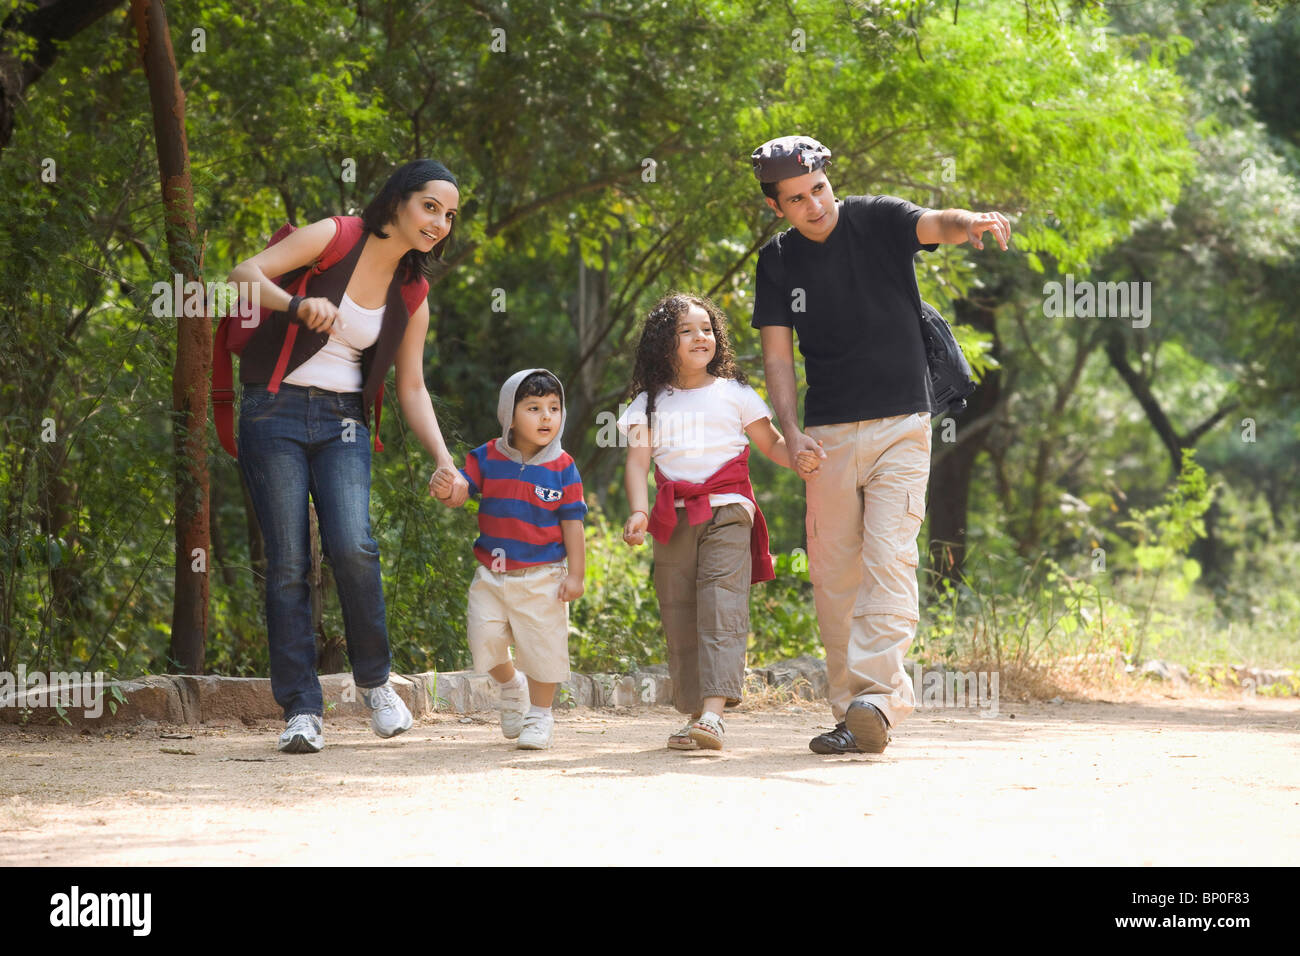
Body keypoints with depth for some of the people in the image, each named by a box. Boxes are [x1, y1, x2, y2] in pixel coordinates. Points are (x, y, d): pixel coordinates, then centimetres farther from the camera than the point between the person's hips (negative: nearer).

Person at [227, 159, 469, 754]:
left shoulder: (412, 296, 10)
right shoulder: (334, 238, -4)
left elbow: (411, 388, 14)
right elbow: (245, 274, -10)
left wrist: (444, 459, 1)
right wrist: (299, 305, -29)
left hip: (343, 421, 3)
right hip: (274, 413, -3)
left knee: (351, 547, -20)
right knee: (288, 563, -9)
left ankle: (374, 681, 0)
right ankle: (301, 711, -4)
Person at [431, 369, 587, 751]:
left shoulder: (562, 468, -5)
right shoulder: (488, 458, -1)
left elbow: (572, 523, -4)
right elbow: (462, 490, -8)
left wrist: (575, 574, -7)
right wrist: (446, 490, -33)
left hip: (542, 576, -2)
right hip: (492, 572, 2)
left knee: (542, 645, 1)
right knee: (485, 636, -6)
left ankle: (540, 713, 20)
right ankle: (510, 684, 25)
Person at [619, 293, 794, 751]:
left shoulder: (734, 394, 10)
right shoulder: (650, 403, 12)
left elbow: (773, 444, 12)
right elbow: (638, 461, 4)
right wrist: (638, 511, -12)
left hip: (726, 512, -2)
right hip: (673, 519, 3)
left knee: (722, 609, -17)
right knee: (679, 619, 1)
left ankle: (714, 711, -28)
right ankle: (693, 714, 7)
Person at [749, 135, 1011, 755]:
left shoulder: (878, 222, -3)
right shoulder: (778, 262, 6)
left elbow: (936, 224, -23)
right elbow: (777, 356, 4)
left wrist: (972, 224, -47)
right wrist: (791, 434, -11)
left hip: (901, 426, -3)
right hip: (829, 437, 3)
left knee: (889, 562, -16)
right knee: (833, 576, 3)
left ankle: (875, 699, -25)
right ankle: (850, 709, 10)